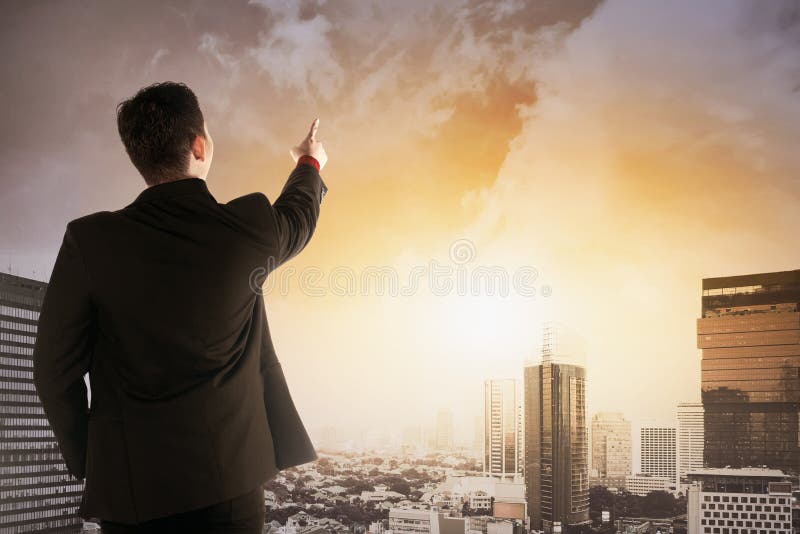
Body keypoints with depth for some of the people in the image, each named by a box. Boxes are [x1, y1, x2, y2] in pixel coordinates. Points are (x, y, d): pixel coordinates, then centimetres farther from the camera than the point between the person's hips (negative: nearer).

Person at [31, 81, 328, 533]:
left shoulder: (89, 240, -9)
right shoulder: (248, 228, -7)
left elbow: (56, 370, -3)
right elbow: (297, 216, 18)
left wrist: (86, 462, 12)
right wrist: (311, 164, 41)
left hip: (128, 485, 1)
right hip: (230, 478, 0)